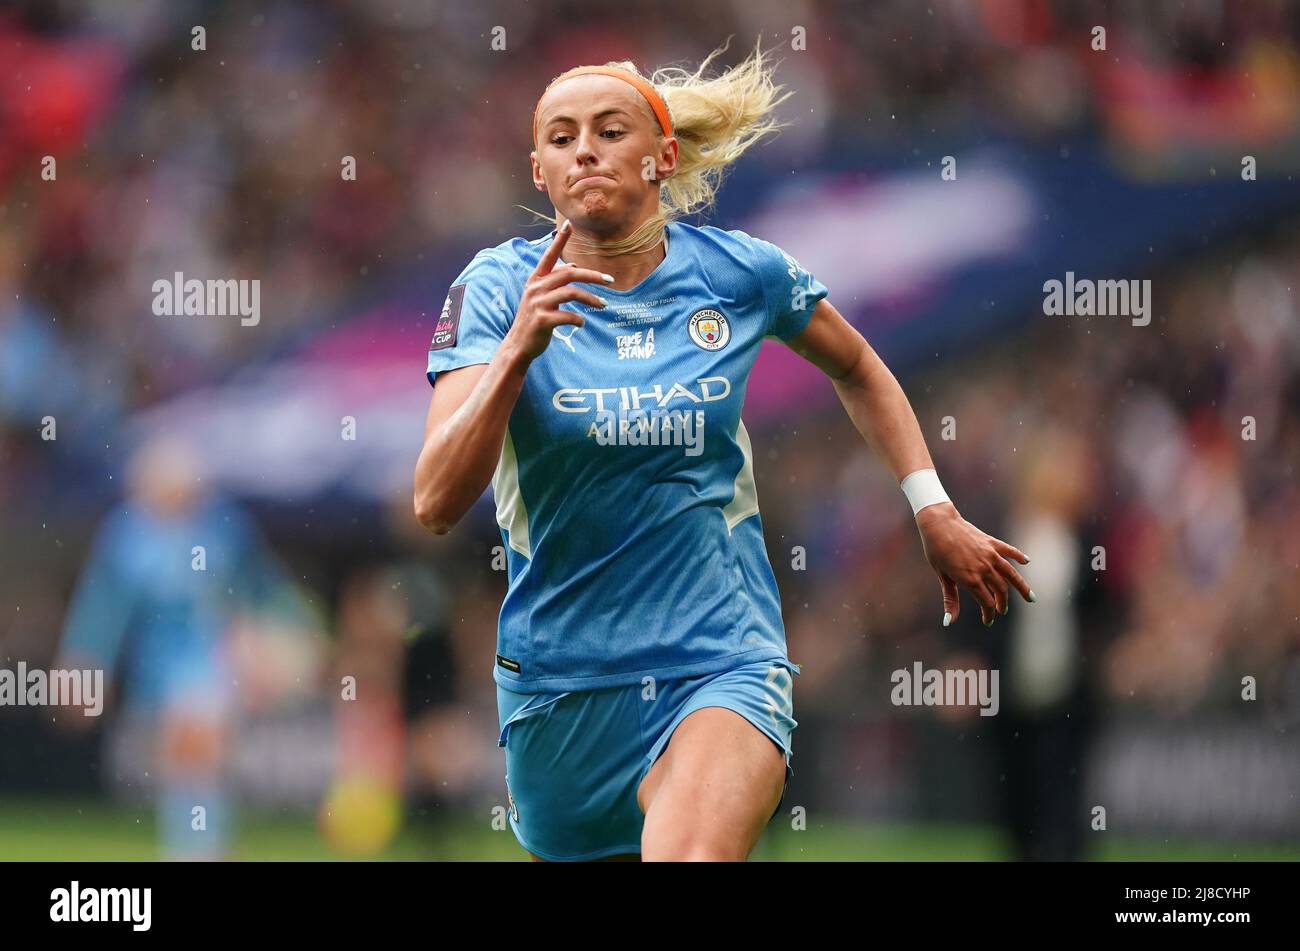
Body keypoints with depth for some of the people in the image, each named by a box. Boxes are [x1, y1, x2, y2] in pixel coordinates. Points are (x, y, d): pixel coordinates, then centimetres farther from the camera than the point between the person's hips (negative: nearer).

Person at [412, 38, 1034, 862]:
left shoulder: (741, 274, -2)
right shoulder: (499, 289, -7)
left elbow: (858, 369, 21)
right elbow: (437, 505, -19)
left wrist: (934, 511, 14)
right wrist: (515, 354, -31)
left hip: (722, 664, -2)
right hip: (559, 675, 2)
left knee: (691, 852, -32)